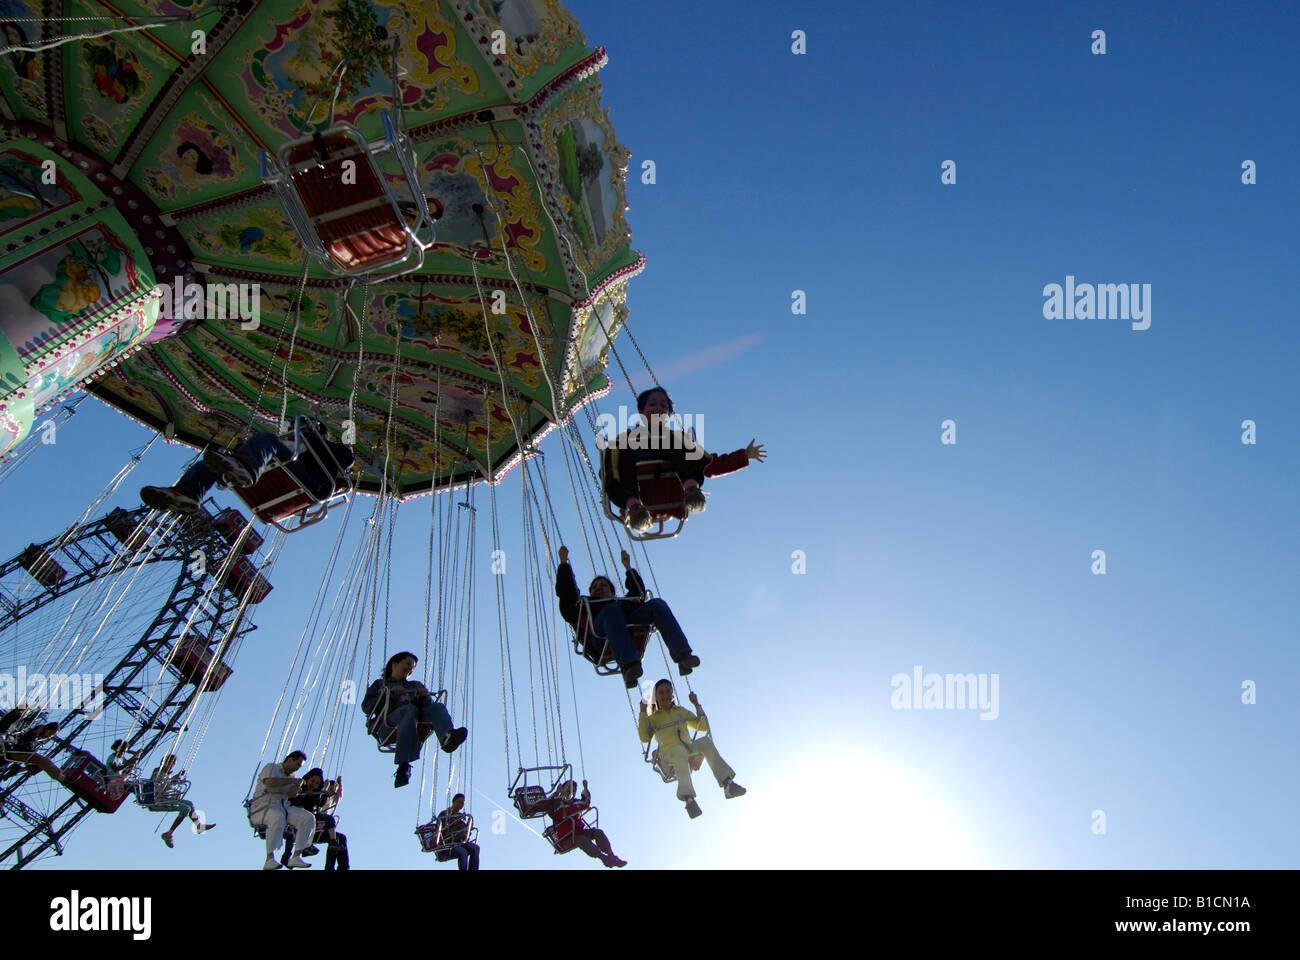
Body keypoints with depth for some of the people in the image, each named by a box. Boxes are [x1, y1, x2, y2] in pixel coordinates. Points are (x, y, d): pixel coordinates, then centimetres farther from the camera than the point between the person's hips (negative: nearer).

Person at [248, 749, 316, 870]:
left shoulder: (291, 776, 21)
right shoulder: (271, 768, 1)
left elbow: (291, 795, 5)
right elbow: (269, 782, -22)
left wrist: (297, 786, -15)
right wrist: (292, 780, -16)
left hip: (282, 808, 7)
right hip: (262, 808, -7)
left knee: (308, 818, -14)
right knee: (278, 818, -40)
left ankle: (296, 857, -16)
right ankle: (270, 859, -36)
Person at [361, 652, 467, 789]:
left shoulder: (415, 685, 39)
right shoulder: (379, 684, 32)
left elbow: (429, 705, 24)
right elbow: (366, 707, 13)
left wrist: (424, 695, 2)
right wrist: (390, 694, 2)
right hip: (391, 717, -3)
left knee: (438, 707, -29)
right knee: (411, 709, -38)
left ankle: (447, 737, -65)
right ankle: (403, 766, -55)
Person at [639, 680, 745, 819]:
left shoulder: (681, 711, 29)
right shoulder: (653, 718, 20)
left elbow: (703, 726, 26)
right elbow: (645, 738, 1)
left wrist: (697, 704, 20)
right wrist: (643, 712, -2)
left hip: (689, 751, 3)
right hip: (669, 756, -3)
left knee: (705, 741, -30)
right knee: (679, 751, -40)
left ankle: (728, 783, -44)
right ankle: (689, 798, -56)